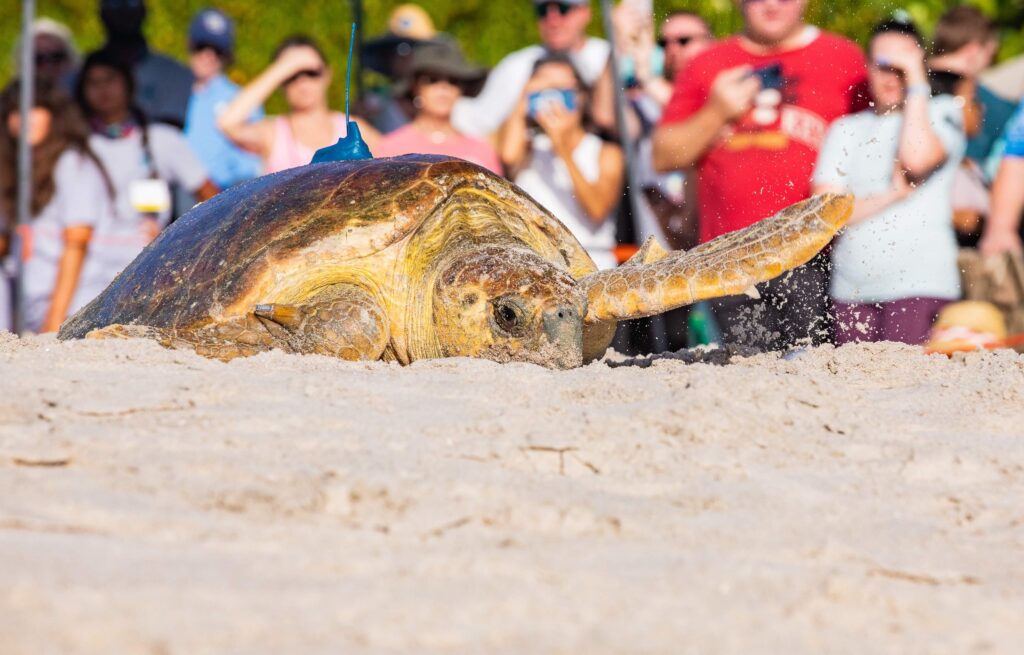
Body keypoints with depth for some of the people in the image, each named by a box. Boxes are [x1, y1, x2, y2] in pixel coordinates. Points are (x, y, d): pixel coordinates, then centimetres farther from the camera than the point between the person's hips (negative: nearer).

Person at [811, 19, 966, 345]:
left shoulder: (943, 112, 8)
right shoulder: (846, 129, 17)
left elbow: (917, 158, -15)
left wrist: (917, 85, -4)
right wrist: (893, 194, -6)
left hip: (920, 285, -4)